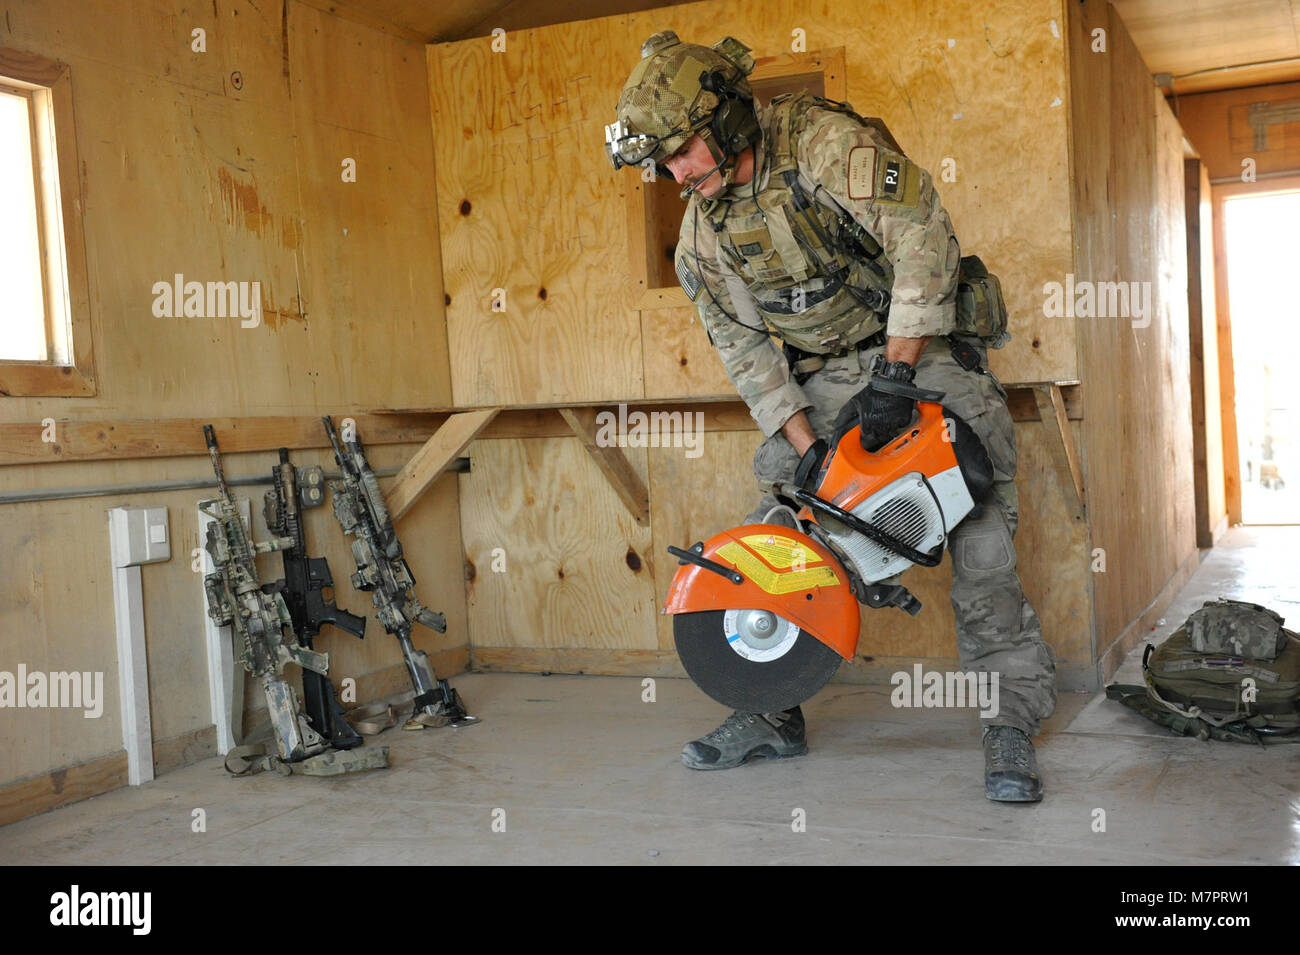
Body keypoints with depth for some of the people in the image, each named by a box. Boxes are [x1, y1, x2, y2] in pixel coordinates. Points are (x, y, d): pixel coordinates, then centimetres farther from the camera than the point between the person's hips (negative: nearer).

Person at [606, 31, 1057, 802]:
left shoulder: (824, 140, -20)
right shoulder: (704, 232, -1)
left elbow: (924, 241, -24)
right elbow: (743, 347, 2)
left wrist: (896, 373, -25)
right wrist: (804, 445, -8)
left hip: (922, 344, -5)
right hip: (824, 375, 6)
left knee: (980, 535, -9)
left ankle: (1014, 724, 1)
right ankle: (771, 713, 14)